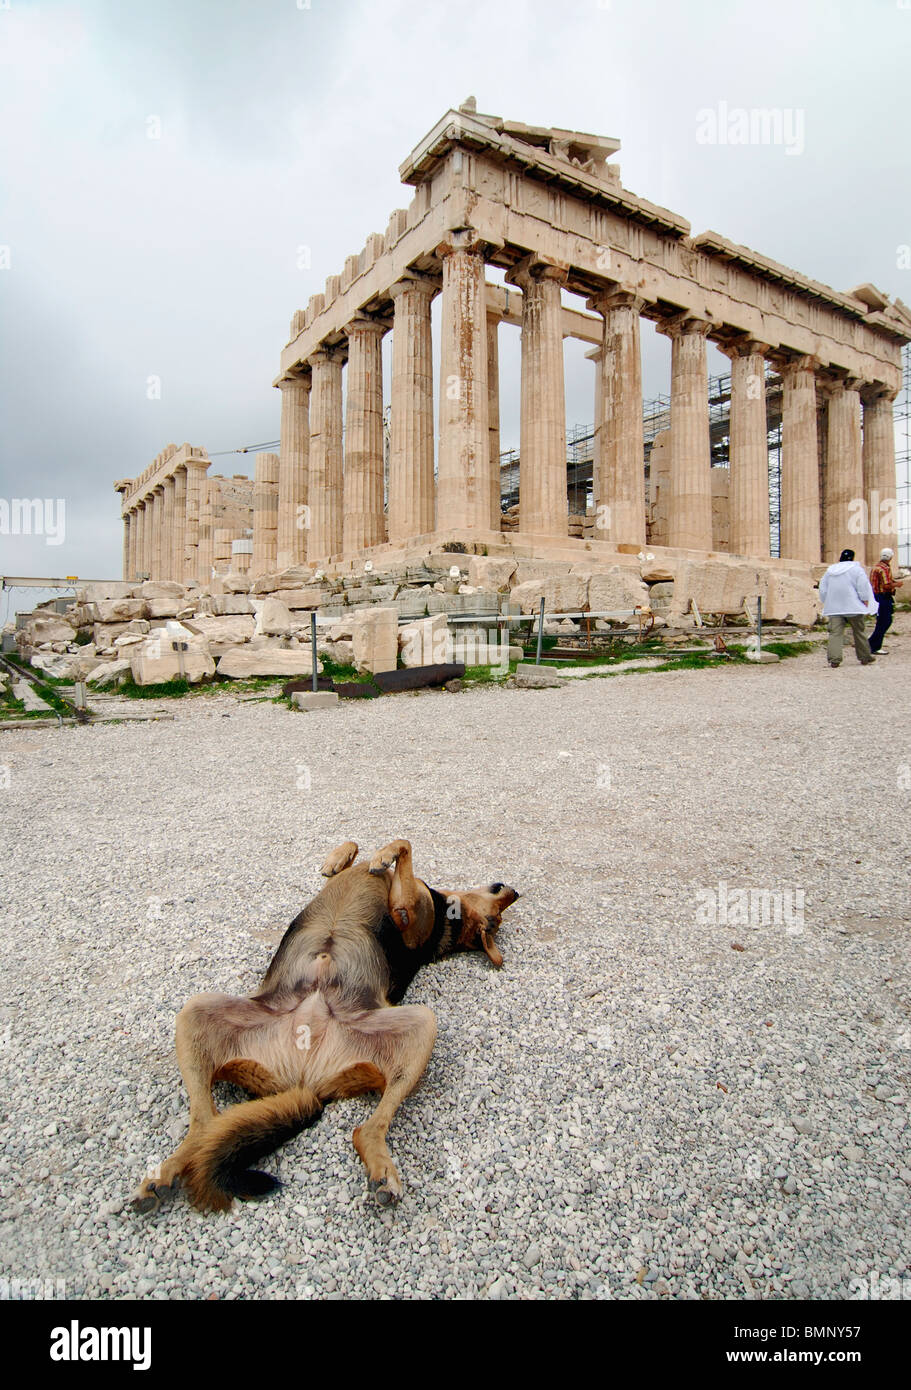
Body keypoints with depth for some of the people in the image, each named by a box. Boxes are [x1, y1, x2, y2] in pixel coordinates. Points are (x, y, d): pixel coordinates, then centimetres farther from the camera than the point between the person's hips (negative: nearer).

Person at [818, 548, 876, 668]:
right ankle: (865, 657, 21)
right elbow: (863, 588, -6)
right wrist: (866, 603, 1)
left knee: (835, 633, -3)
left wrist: (826, 604, 22)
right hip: (853, 608, -3)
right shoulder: (856, 569, -2)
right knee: (858, 631, 10)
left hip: (833, 608, 3)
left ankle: (834, 659, -15)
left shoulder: (829, 571, 12)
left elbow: (823, 590, 15)